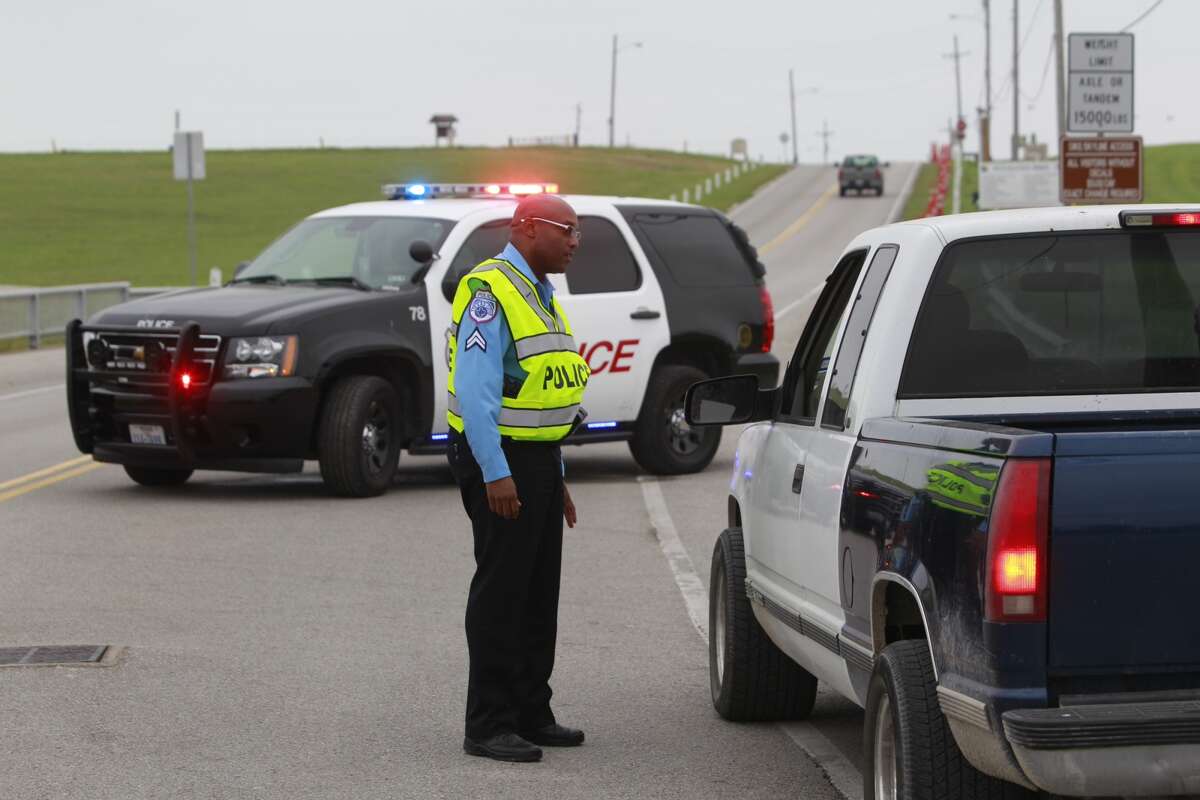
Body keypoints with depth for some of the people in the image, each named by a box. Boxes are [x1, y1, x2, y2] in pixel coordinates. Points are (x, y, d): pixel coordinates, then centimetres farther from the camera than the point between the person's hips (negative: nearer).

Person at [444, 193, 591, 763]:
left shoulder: (538, 295, 18)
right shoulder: (490, 293, -14)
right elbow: (475, 391, -21)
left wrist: (556, 478, 21)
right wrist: (496, 473, -26)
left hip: (538, 461, 10)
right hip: (499, 463, -10)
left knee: (538, 594, 13)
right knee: (500, 593, -7)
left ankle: (531, 715, 20)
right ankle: (488, 726, -3)